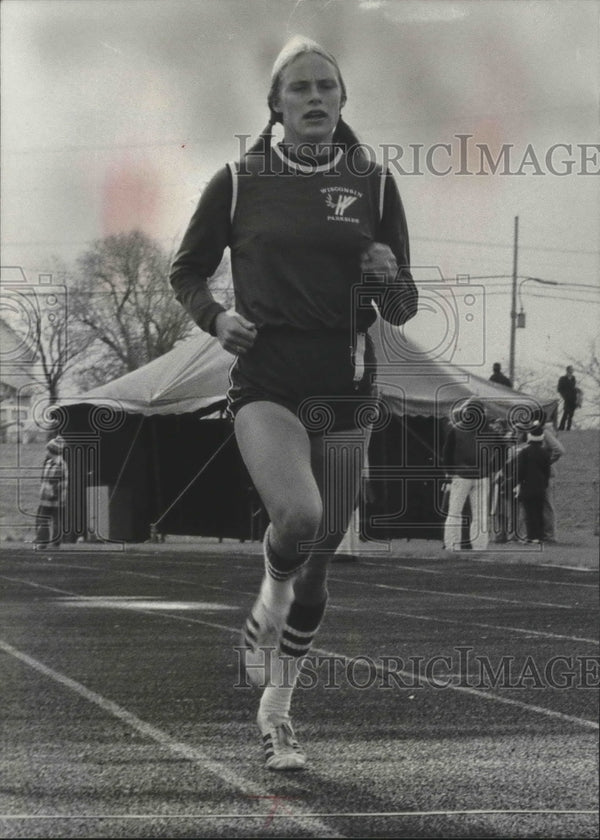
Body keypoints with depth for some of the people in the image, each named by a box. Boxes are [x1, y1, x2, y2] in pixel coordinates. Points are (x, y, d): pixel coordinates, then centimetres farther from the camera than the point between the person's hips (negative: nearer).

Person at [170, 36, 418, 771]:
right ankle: (268, 607, 6)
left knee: (319, 555, 7)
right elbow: (186, 270, 14)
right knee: (298, 514, -29)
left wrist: (390, 277, -14)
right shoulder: (238, 182, 1)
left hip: (344, 385, 3)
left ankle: (276, 711, 25)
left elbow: (401, 312, 8)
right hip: (265, 382, -3)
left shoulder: (373, 184, 6)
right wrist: (213, 317, -5)